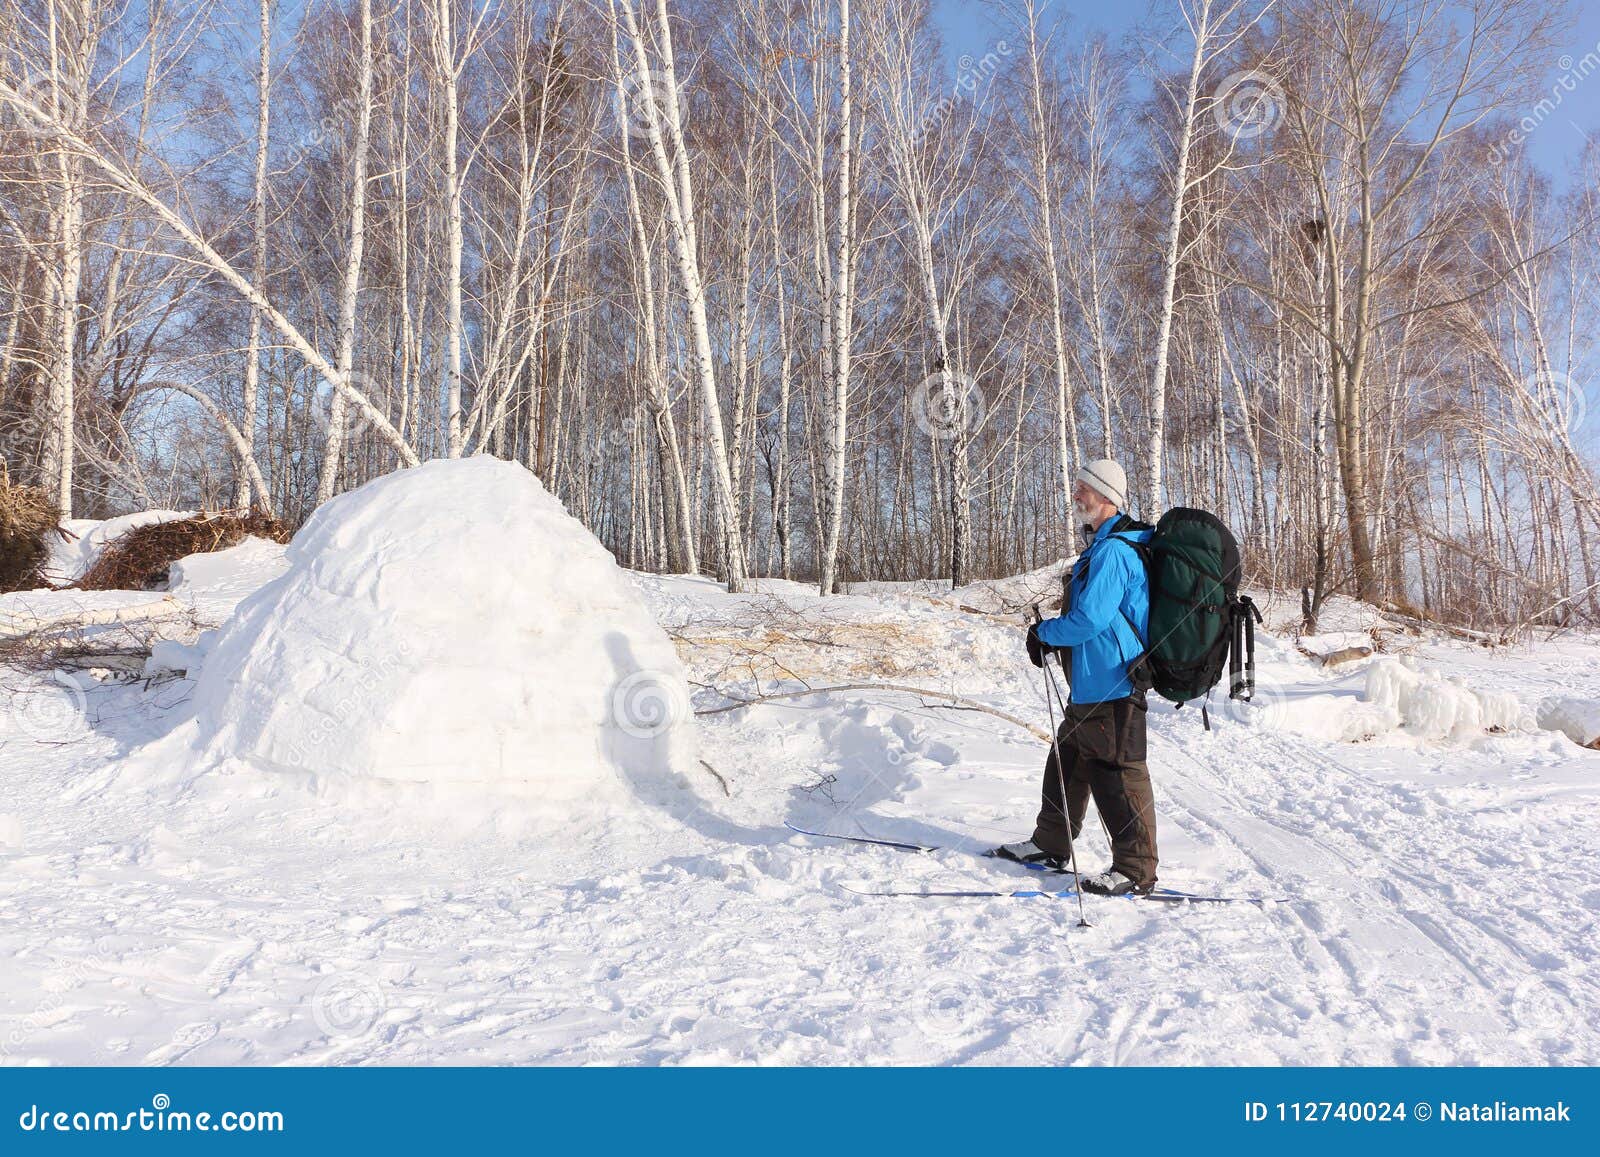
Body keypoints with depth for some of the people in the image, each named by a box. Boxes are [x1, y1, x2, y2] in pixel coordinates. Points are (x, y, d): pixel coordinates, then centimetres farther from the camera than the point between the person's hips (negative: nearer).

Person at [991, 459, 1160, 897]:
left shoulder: (1113, 550, -19)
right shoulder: (1105, 545, 16)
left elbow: (1089, 618, -25)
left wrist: (1045, 633, -8)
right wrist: (1051, 638, 12)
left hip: (1112, 682, -11)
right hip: (1093, 681, 11)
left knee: (1117, 771, -5)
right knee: (1069, 757, 19)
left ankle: (1137, 869, 5)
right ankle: (1050, 844, 32)